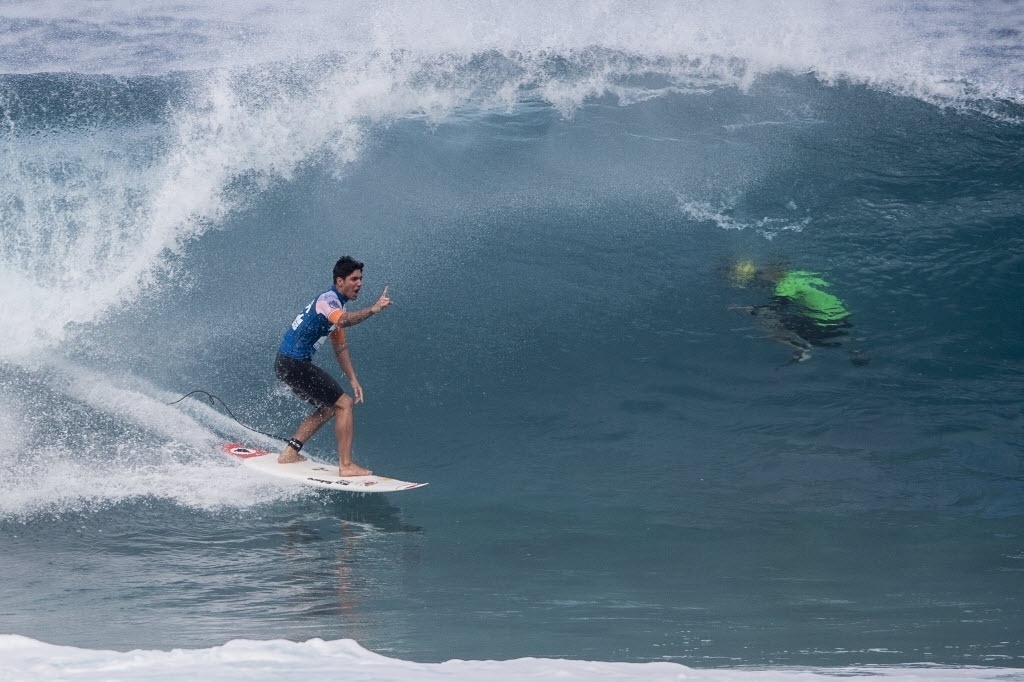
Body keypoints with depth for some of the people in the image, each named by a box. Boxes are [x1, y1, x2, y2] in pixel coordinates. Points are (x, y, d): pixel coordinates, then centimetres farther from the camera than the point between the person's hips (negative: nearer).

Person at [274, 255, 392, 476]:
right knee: (344, 404, -10)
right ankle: (346, 466, -13)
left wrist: (353, 380, 18)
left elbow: (340, 347, 23)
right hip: (293, 363, -10)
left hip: (288, 363, 10)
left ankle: (290, 453, 20)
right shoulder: (328, 299, -14)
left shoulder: (336, 303, 17)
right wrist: (372, 310, -50)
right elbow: (343, 321, -39)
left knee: (329, 407, 20)